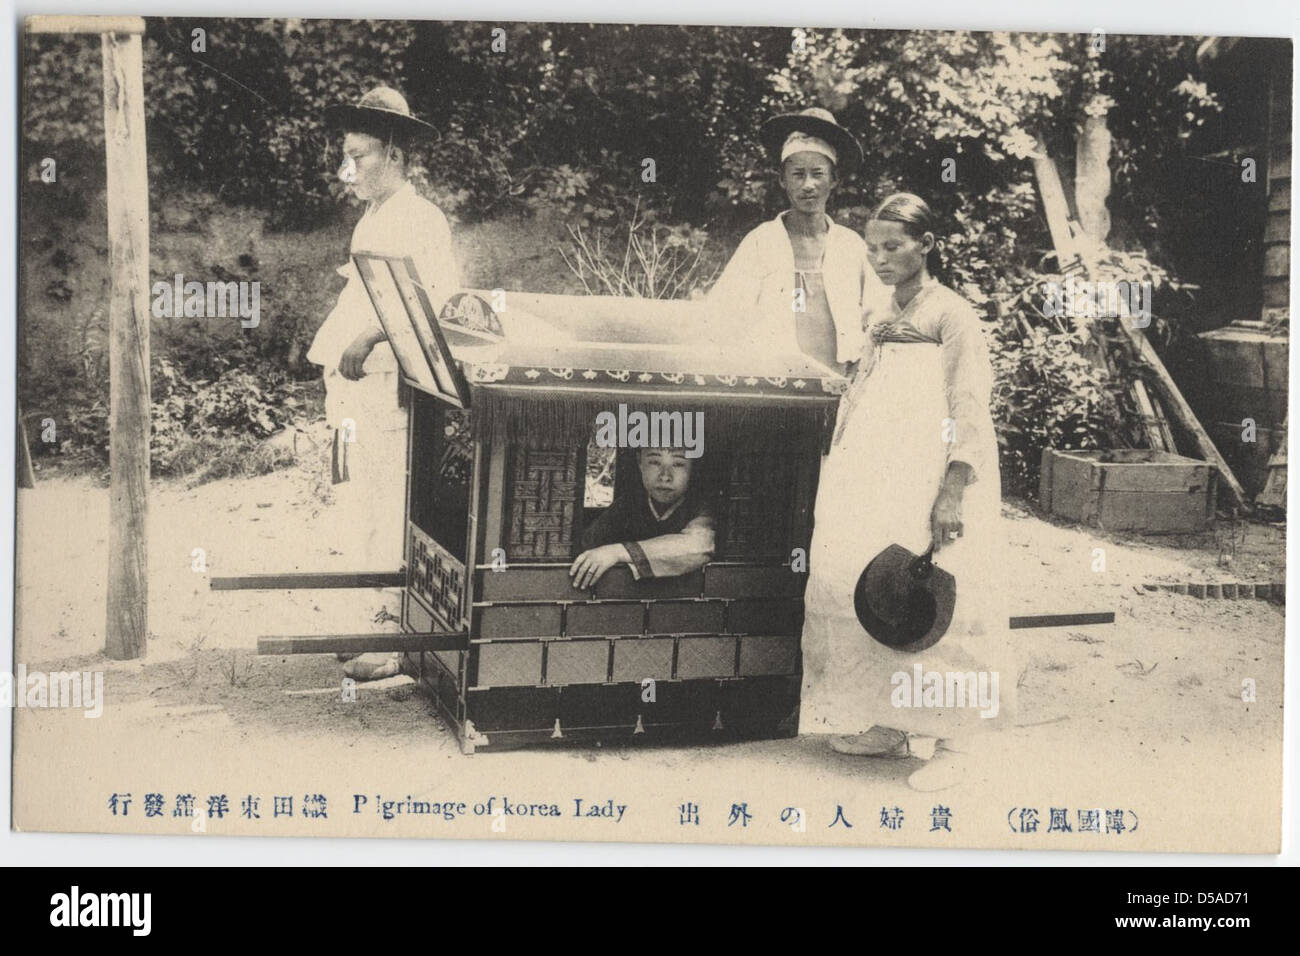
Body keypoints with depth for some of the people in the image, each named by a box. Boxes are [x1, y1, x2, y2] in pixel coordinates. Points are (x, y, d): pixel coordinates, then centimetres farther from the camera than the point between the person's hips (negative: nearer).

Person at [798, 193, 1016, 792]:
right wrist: (834, 481, 16)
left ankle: (950, 741, 1)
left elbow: (967, 408, -11)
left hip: (930, 482, -7)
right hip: (875, 484, 7)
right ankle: (886, 725, 15)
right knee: (859, 588, 3)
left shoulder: (952, 315, -4)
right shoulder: (879, 320, 17)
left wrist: (953, 493, -20)